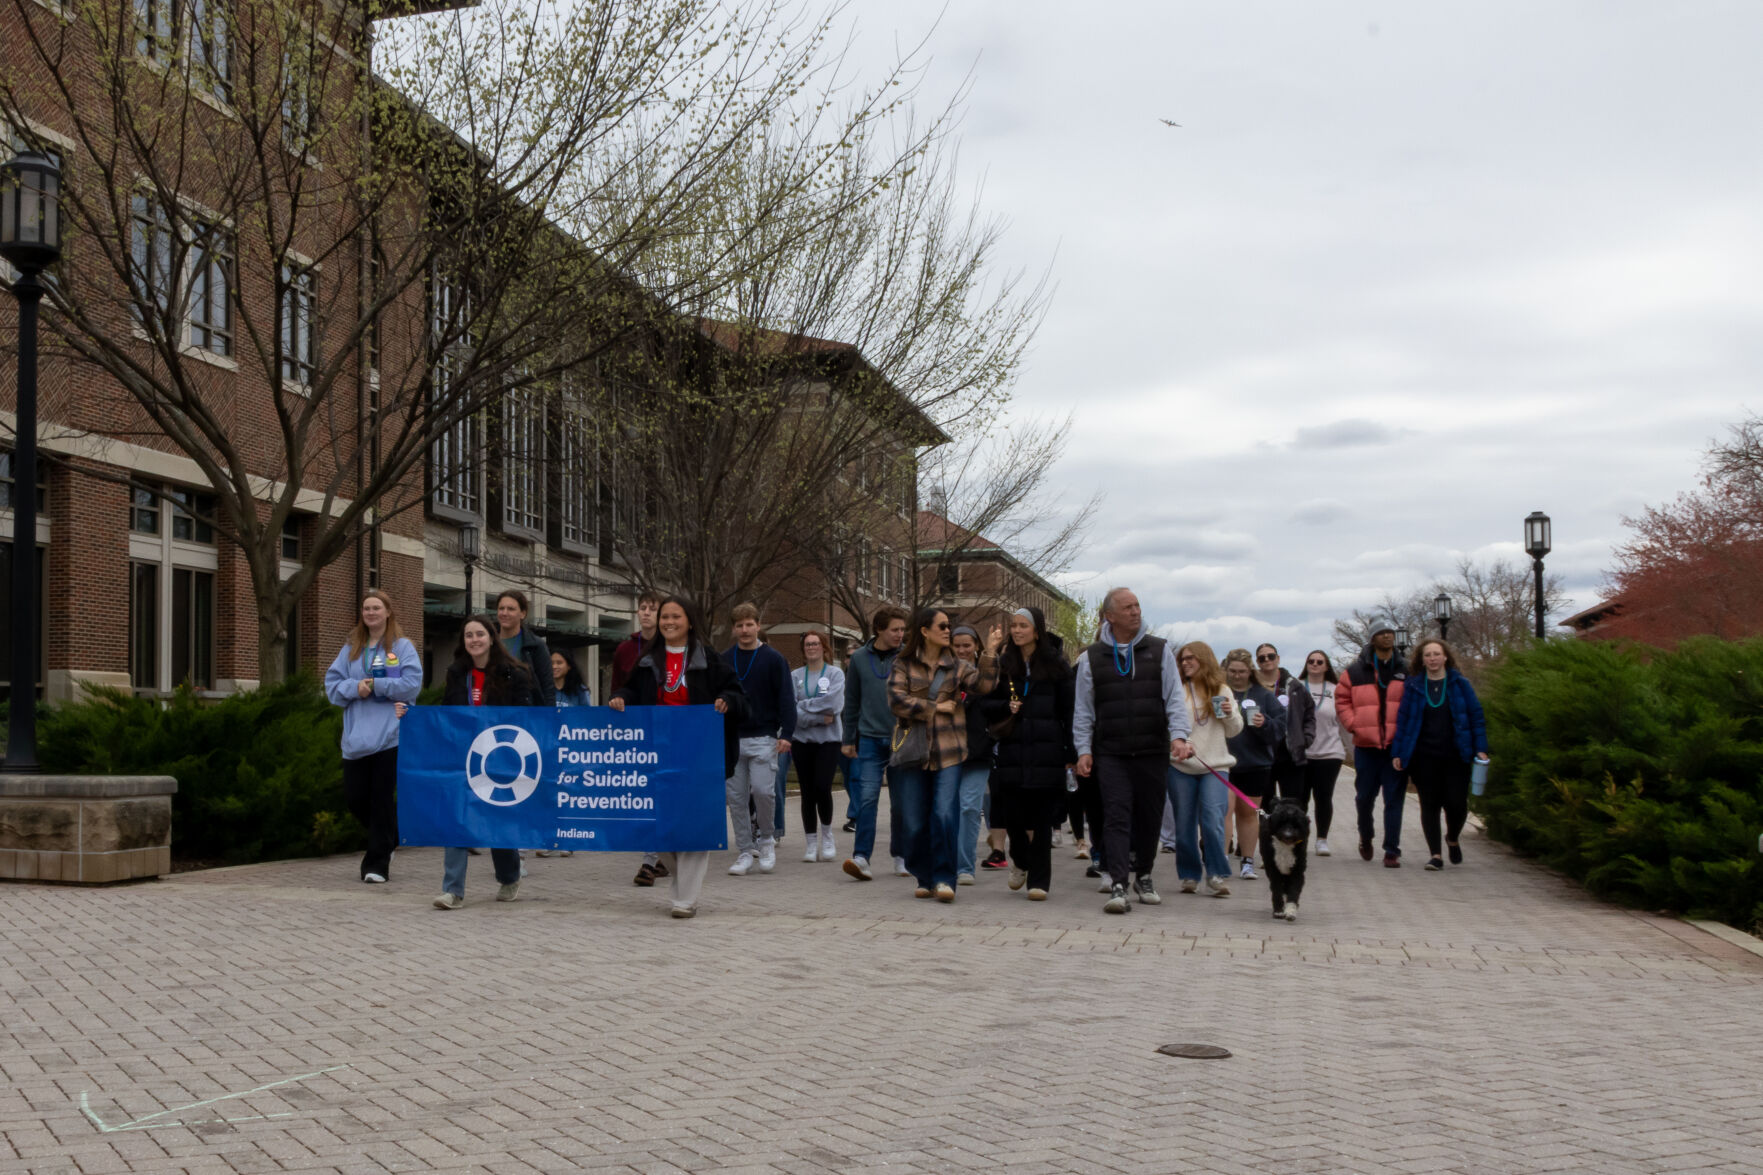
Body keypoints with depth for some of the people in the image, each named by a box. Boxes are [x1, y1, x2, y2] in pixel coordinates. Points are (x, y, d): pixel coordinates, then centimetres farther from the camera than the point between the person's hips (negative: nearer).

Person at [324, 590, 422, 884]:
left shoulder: (402, 647, 1)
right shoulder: (351, 648, 14)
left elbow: (412, 683, -10)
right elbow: (332, 684, 8)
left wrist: (376, 685, -12)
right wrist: (355, 687, -10)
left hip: (390, 736, -4)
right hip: (356, 736, 4)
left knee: (382, 799, -3)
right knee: (354, 797, 4)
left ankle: (377, 863, 5)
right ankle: (388, 839, 31)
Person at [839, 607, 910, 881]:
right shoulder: (859, 659, 5)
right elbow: (851, 702, 12)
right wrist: (848, 739, 12)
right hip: (870, 738, 0)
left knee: (900, 801, 7)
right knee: (867, 797, -10)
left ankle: (901, 856, 19)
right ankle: (861, 856, -12)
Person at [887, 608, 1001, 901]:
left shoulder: (957, 667, 10)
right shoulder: (903, 665, 5)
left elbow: (984, 684, -6)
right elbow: (896, 701, -7)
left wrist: (990, 652, -17)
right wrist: (935, 707, -6)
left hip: (948, 752, 0)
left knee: (945, 816, -12)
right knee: (914, 822, 4)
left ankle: (944, 879, -5)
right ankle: (924, 879, 18)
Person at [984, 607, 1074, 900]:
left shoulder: (1055, 665, 3)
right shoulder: (1004, 666, 12)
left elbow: (1069, 710, 1)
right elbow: (987, 705, 16)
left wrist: (1071, 754, -4)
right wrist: (1006, 707, -6)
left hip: (1046, 752, -2)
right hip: (1012, 752, 3)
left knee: (1042, 819, -1)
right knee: (1014, 813, 1)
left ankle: (1039, 880, 6)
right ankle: (1020, 862, 28)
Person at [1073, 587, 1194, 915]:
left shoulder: (1159, 650, 9)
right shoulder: (1092, 658, 7)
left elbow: (1174, 698, 4)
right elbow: (1083, 710, 9)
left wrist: (1179, 735, -10)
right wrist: (1083, 749, 0)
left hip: (1153, 752, 1)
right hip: (1111, 755, -1)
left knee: (1150, 818, 9)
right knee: (1117, 817, -9)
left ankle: (1144, 876, 27)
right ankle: (1118, 885, -13)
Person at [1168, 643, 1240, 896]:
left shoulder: (1223, 691, 10)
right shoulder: (1177, 690, 3)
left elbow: (1234, 731, 16)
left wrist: (1231, 714, -4)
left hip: (1215, 766, 0)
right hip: (1181, 766, 0)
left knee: (1213, 821, -12)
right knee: (1185, 824, 5)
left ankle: (1217, 876, -4)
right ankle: (1189, 875, 18)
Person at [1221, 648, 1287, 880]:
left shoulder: (1263, 695, 7)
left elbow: (1281, 724, 3)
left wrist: (1265, 724, -16)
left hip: (1255, 764, 3)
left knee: (1249, 813, 11)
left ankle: (1248, 862, 20)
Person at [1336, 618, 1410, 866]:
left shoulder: (1406, 670, 6)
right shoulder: (1356, 671, 5)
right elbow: (1341, 699, 10)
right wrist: (1353, 724, -2)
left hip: (1397, 745, 0)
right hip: (1366, 746, 0)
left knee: (1394, 799, -2)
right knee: (1365, 796, 9)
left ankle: (1392, 851, 2)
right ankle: (1365, 837, 35)